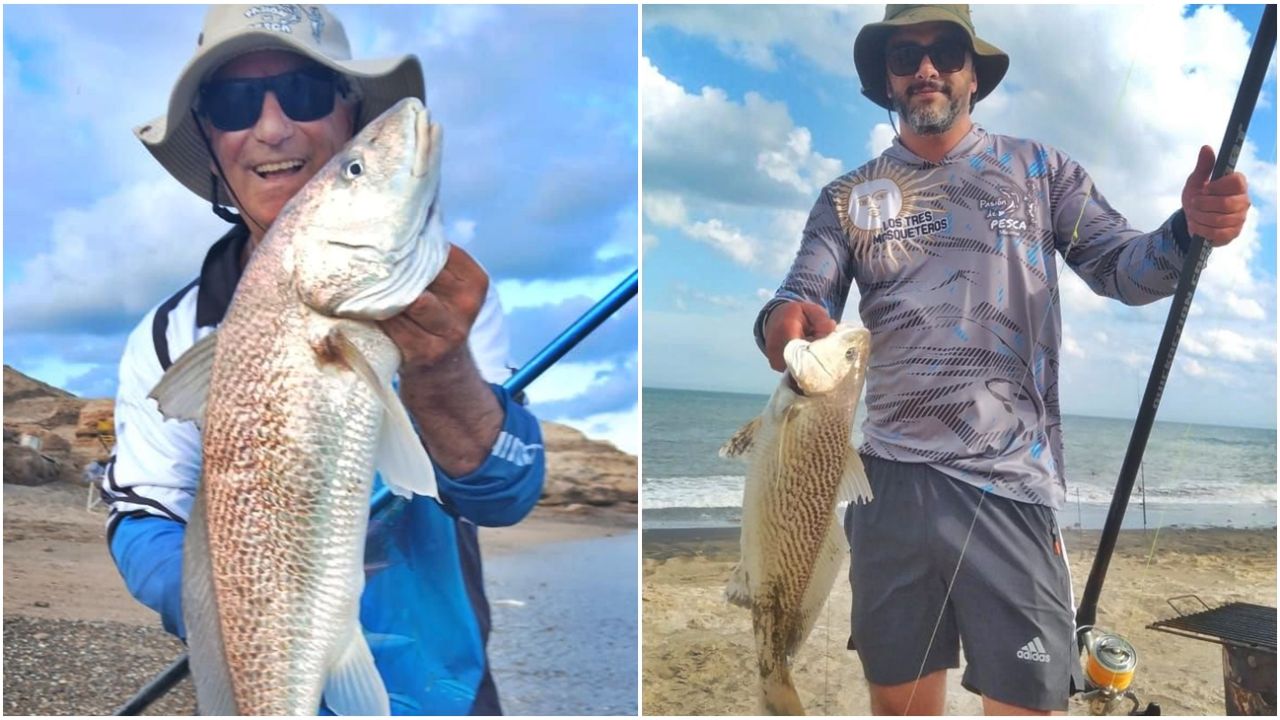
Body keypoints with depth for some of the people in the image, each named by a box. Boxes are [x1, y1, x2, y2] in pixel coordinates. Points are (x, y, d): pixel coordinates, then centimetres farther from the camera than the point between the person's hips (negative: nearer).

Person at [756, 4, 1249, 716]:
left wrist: (1188, 231, -18)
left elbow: (1124, 269, 5)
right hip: (891, 479, 2)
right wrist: (782, 320, -23)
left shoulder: (1039, 170, 10)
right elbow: (802, 293, 2)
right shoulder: (850, 197, 12)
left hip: (1010, 484, -1)